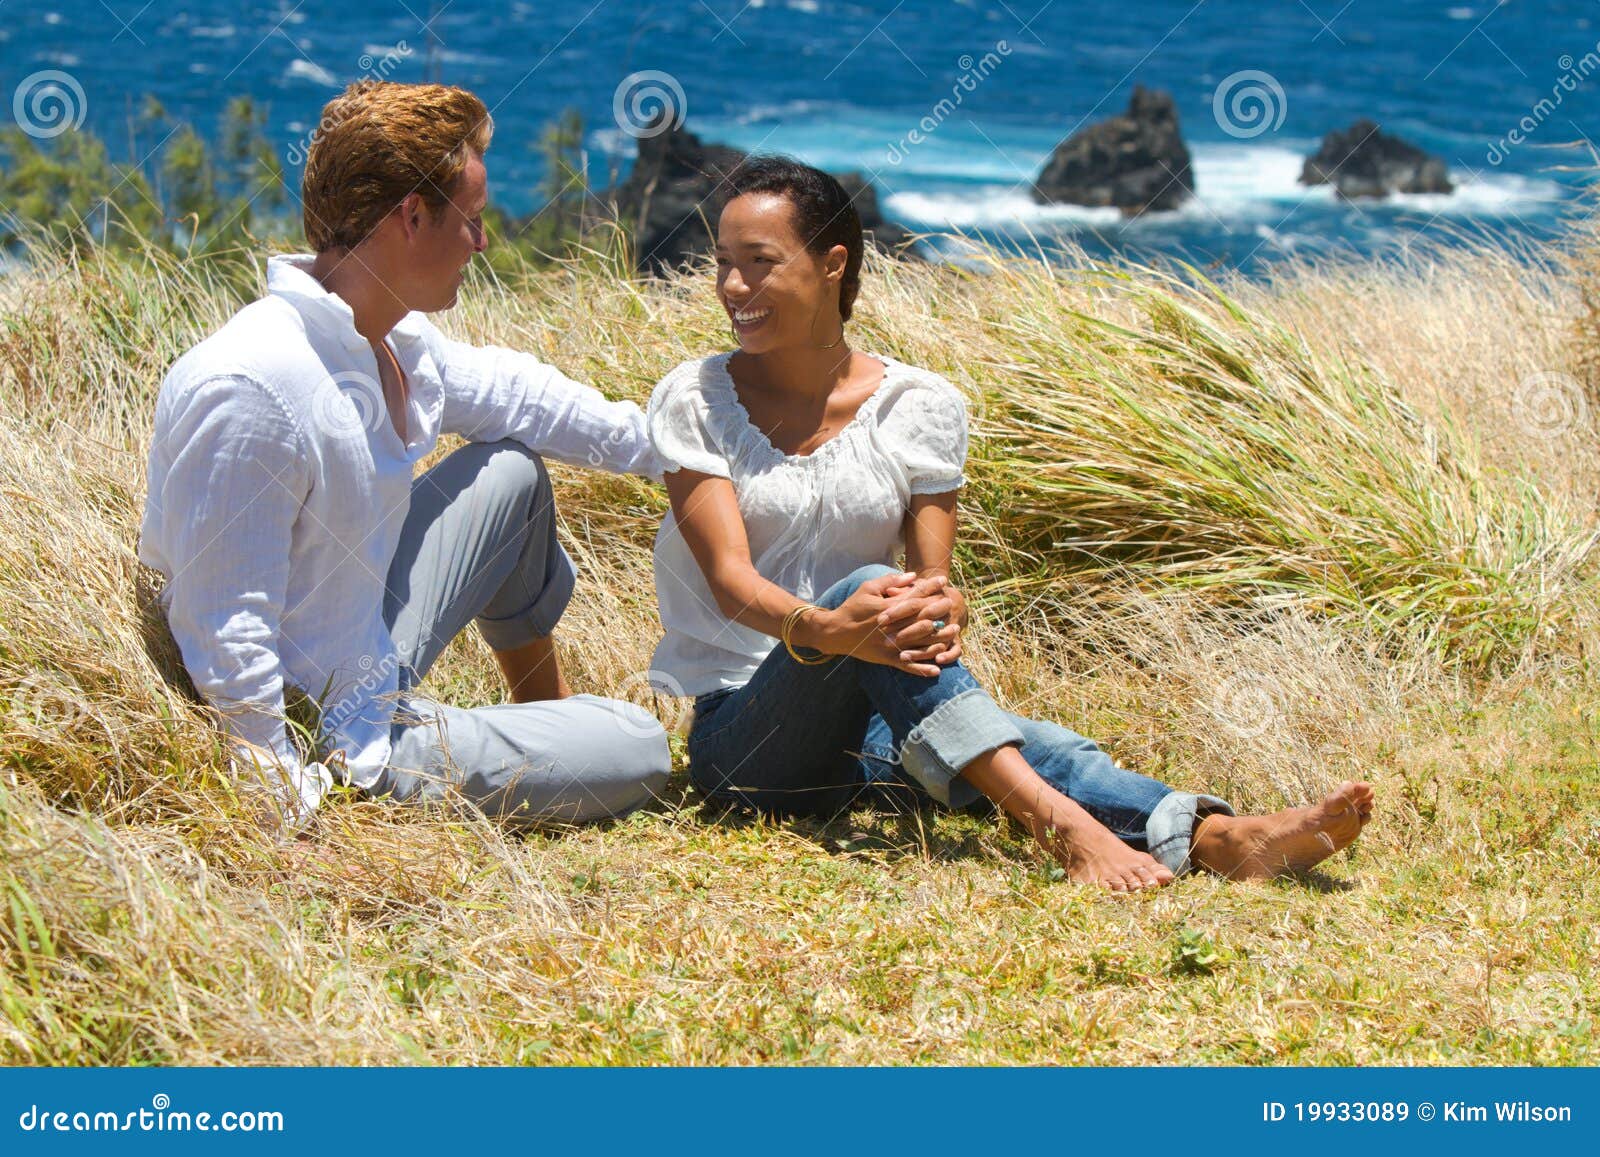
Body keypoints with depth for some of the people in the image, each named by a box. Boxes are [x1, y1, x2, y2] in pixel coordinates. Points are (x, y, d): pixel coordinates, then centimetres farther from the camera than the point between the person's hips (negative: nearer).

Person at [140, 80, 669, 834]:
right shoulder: (248, 391, -33)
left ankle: (548, 716, 41)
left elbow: (503, 391, 21)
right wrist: (287, 805, -27)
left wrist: (654, 444, 29)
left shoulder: (397, 345, -2)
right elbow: (225, 640, -31)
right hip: (334, 741, -9)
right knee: (642, 751, 1)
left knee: (514, 469, 23)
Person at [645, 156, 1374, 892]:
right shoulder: (694, 402, 0)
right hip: (743, 735, -2)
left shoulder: (917, 406, 5)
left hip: (875, 727, 2)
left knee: (1022, 742, -31)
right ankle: (1058, 822, -52)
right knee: (866, 592, -33)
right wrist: (825, 630, -35)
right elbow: (729, 576, -13)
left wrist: (941, 611, -29)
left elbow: (934, 578, -2)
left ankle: (1216, 837, -55)